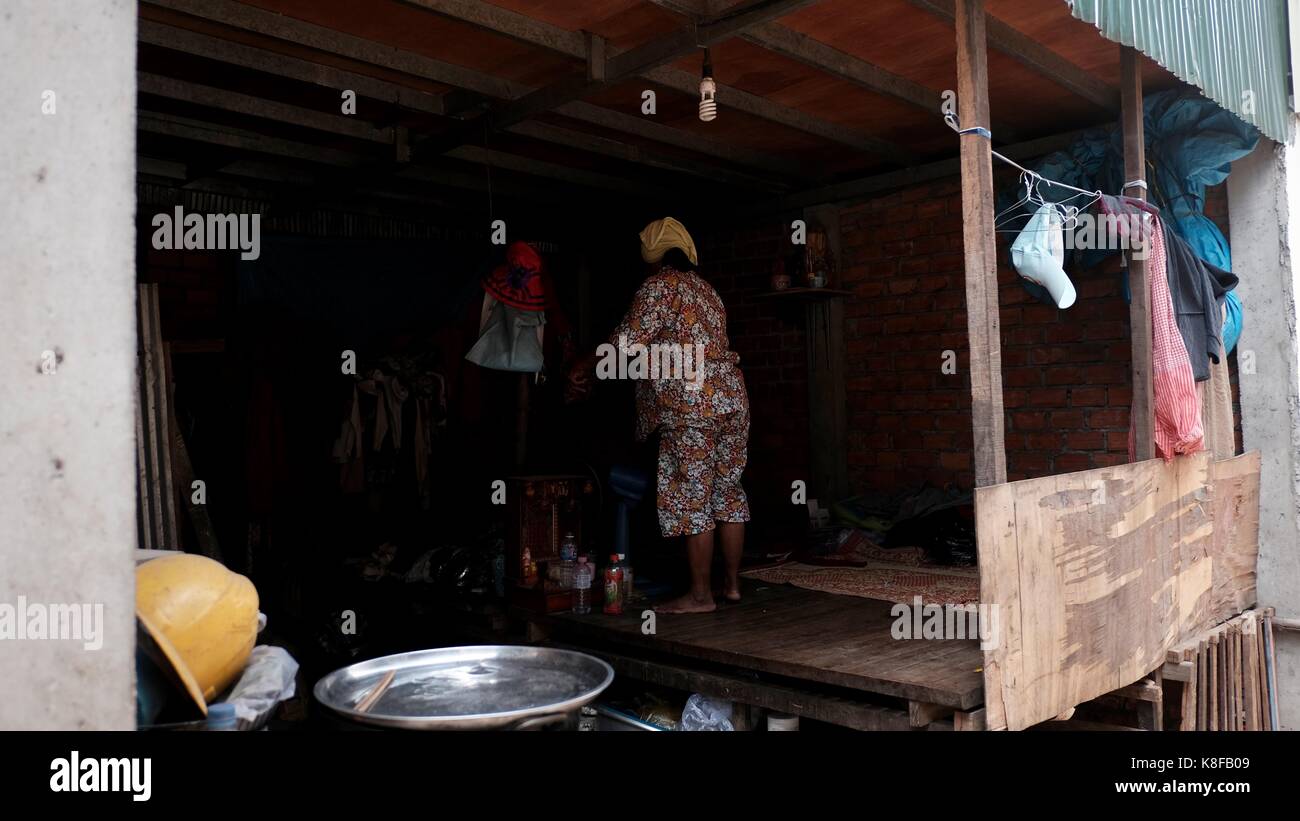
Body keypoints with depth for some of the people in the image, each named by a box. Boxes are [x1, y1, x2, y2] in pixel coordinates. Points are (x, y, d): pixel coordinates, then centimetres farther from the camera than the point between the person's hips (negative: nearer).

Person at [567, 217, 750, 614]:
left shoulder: (658, 286, -5)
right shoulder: (705, 289, 21)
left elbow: (627, 343, -12)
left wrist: (586, 368, 4)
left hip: (690, 406, -8)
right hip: (732, 398, 9)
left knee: (692, 497, -3)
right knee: (728, 491, 12)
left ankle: (700, 594, 3)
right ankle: (733, 583, 19)